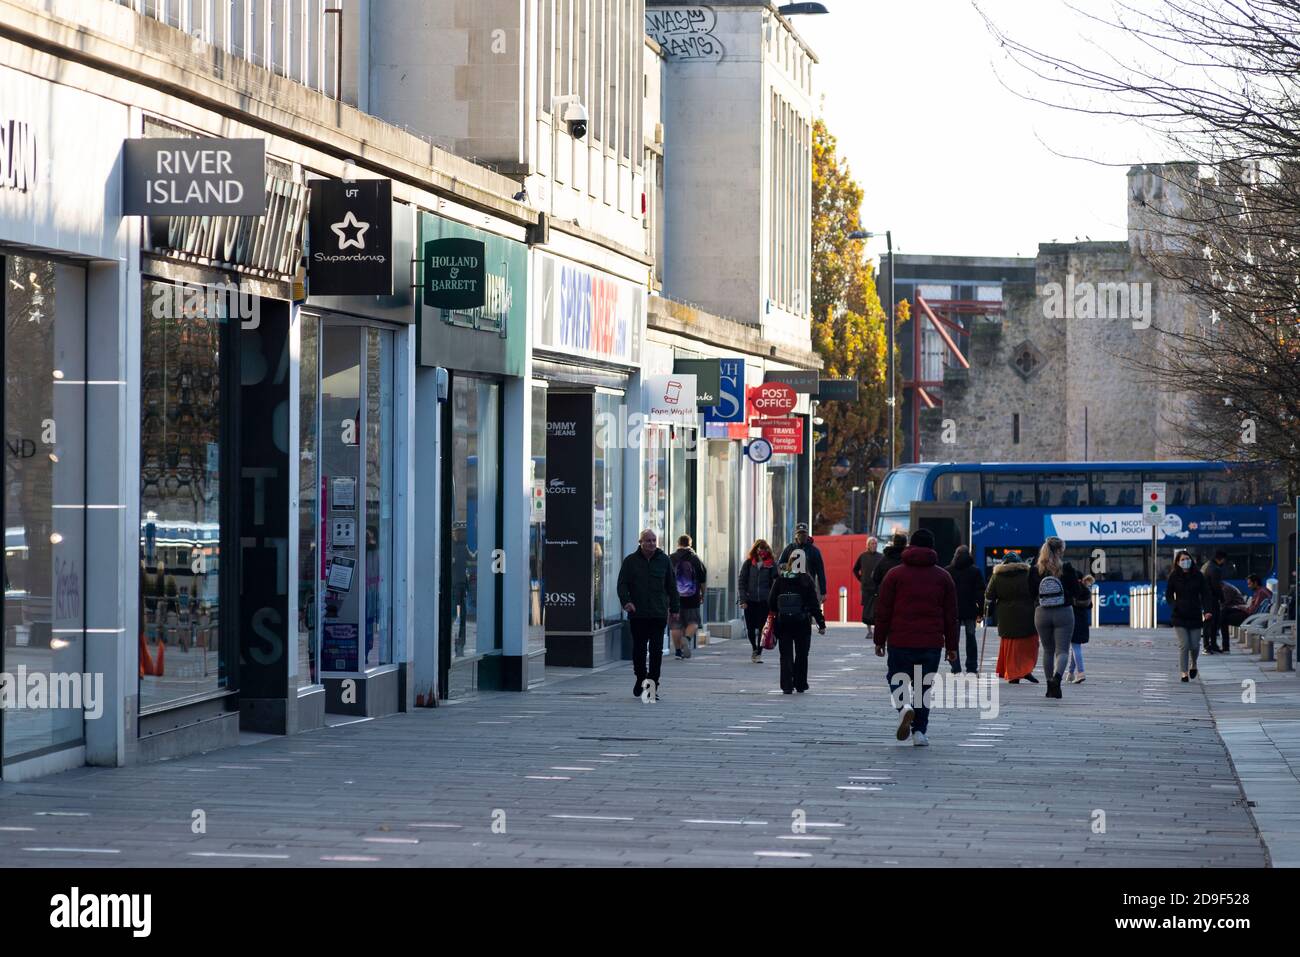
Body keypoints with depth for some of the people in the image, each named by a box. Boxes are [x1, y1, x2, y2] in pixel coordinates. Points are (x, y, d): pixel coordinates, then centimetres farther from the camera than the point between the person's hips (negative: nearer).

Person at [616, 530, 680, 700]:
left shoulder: (664, 561, 8)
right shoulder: (631, 561, 5)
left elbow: (671, 586, 13)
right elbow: (622, 584, 3)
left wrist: (674, 608, 10)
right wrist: (626, 601, -14)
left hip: (658, 614, 0)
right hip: (637, 614, 0)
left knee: (656, 651, -4)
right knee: (639, 649, 6)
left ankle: (653, 685, -1)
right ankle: (640, 678, 26)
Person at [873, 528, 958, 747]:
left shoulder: (895, 574, 3)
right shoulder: (943, 577, 8)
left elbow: (882, 611, 1)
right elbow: (951, 616, 9)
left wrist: (880, 640, 8)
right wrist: (951, 646, 14)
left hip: (900, 641, -1)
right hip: (932, 644, 1)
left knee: (896, 679, 13)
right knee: (924, 686, 9)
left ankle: (904, 707, -17)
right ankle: (920, 731, 6)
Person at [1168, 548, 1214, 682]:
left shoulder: (1199, 576, 1)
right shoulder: (1174, 577, 0)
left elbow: (1205, 594, 0)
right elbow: (1168, 595, 5)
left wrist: (1207, 610, -14)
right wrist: (1174, 606, -13)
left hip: (1195, 615, 1)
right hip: (1179, 616, -1)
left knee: (1194, 645, 5)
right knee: (1184, 645, -8)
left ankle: (1194, 664, 36)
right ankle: (1184, 673, 0)